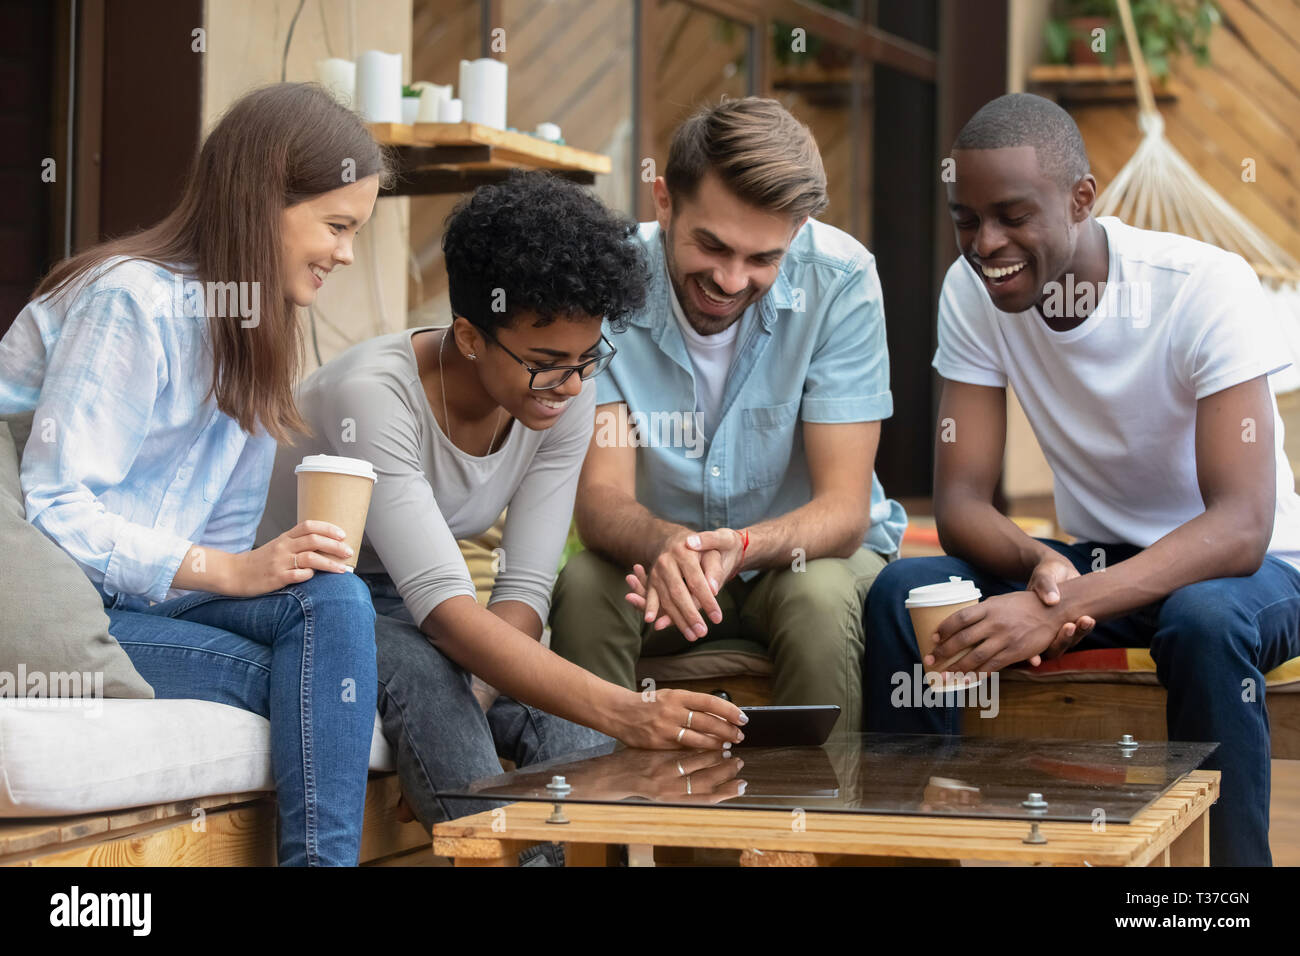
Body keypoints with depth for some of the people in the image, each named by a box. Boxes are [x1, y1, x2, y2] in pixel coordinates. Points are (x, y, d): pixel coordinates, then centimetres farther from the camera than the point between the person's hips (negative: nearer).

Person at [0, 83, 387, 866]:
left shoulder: (249, 327, 13)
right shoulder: (130, 303, -14)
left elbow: (226, 529, 11)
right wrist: (228, 571, -26)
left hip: (148, 596, 7)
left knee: (334, 602, -22)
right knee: (308, 680, -26)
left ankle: (323, 857, -24)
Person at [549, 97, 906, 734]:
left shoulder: (839, 280, -20)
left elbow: (843, 510, -21)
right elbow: (600, 498, -22)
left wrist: (739, 547, -42)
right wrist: (666, 545, -46)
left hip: (808, 551, -1)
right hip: (662, 557, 1)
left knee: (820, 598, -33)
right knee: (583, 588, -29)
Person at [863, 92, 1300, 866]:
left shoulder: (1207, 288, -24)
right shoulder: (972, 292, -10)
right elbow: (960, 500, -10)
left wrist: (1060, 610, -45)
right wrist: (1040, 566, -34)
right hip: (1091, 560, 4)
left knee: (1204, 620, -38)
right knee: (901, 592, -21)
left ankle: (1230, 856, -19)